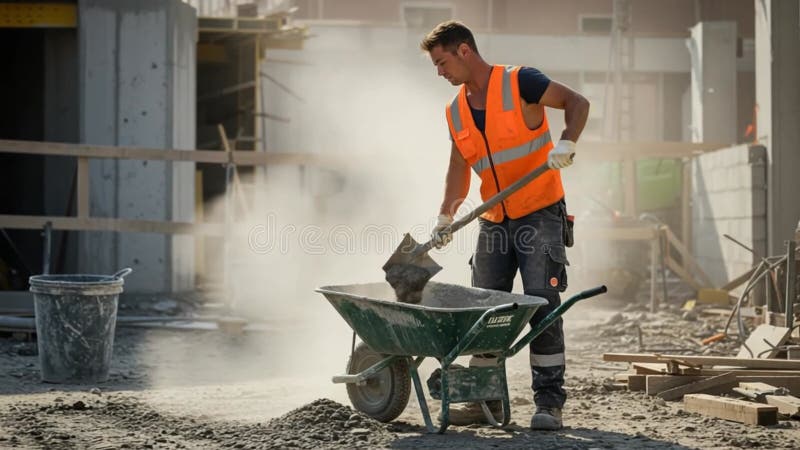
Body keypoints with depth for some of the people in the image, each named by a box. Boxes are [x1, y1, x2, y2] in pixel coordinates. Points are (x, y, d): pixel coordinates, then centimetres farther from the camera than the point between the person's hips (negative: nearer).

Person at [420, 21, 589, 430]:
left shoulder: (518, 82, -9)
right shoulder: (456, 112, 10)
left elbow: (576, 103, -10)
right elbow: (459, 170, 14)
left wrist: (566, 143, -27)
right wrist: (445, 219, 4)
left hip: (540, 213, -7)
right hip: (495, 221, 7)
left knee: (542, 301, -11)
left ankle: (549, 400, -7)